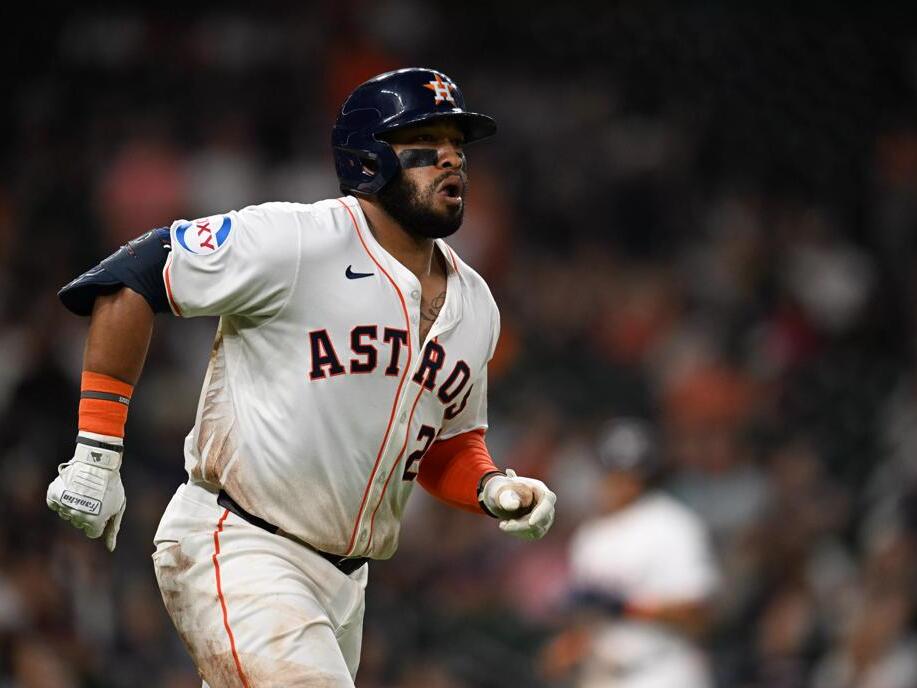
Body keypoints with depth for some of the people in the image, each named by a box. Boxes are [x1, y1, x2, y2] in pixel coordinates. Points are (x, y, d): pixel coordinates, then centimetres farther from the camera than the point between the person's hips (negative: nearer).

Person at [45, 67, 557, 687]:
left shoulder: (473, 306, 10)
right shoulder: (296, 241, -14)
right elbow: (134, 278, -12)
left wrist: (494, 489, 1)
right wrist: (99, 451, -15)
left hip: (343, 582, 8)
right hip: (233, 550, -8)